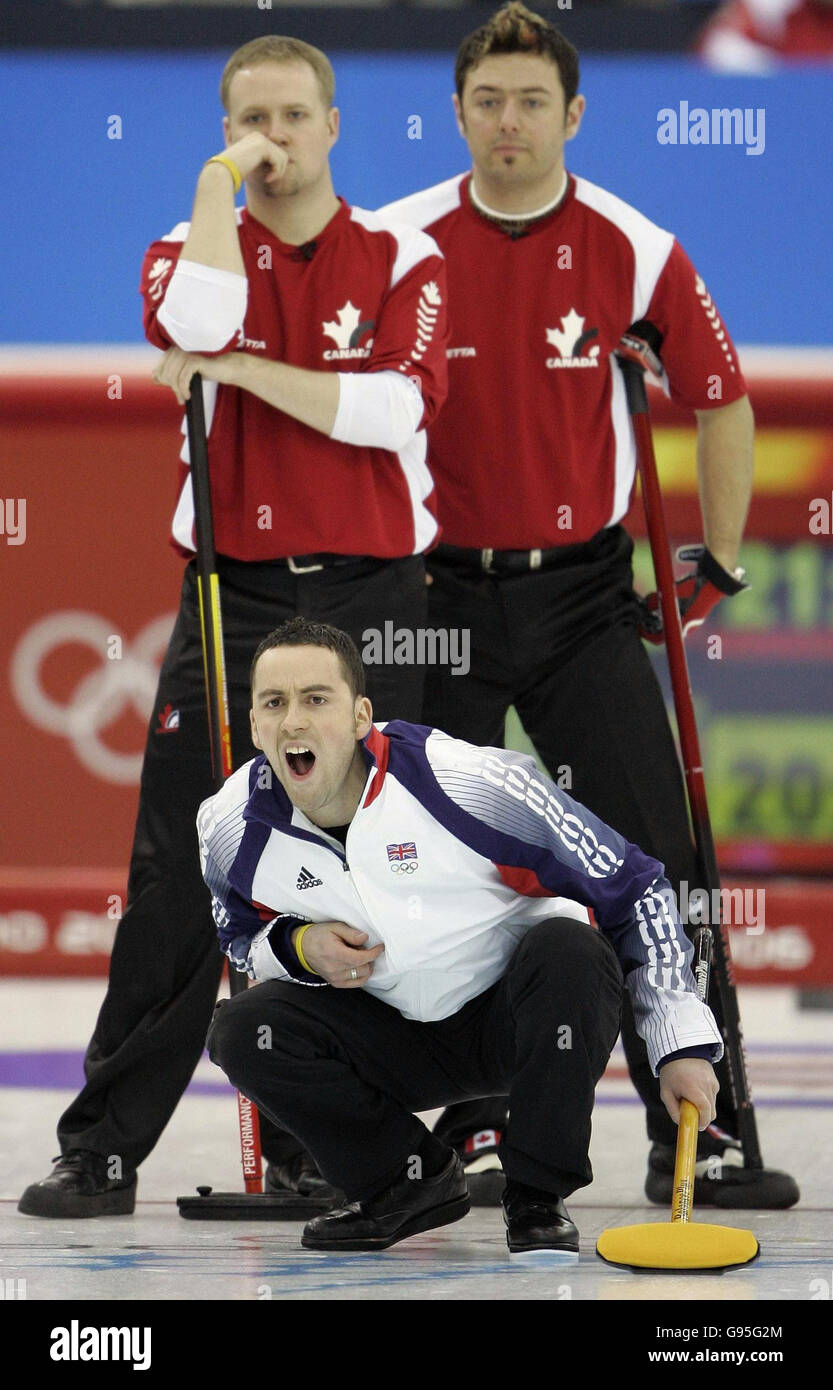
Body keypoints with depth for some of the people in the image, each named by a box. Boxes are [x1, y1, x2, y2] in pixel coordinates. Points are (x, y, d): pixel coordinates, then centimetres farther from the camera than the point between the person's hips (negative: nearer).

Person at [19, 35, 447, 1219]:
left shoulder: (404, 262, 4)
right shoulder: (192, 250, 7)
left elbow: (394, 408, -13)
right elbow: (197, 321, -19)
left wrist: (242, 369, -12)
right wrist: (221, 180, -10)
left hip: (371, 598, 0)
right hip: (233, 596, 0)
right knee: (179, 879, -5)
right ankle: (104, 1149, -2)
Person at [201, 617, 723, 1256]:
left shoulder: (471, 783, -27)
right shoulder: (232, 826, -14)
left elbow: (634, 890, -19)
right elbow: (242, 938, 10)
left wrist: (681, 1041, -21)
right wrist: (297, 948, -15)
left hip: (518, 1019, -3)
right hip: (392, 1031, 3)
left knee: (570, 948, -34)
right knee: (242, 1030, -21)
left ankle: (537, 1197, -16)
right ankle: (413, 1179, 1)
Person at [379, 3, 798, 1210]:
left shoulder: (631, 249, -4)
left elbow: (720, 399, 7)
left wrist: (717, 566, 6)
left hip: (583, 590, 0)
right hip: (437, 594, 0)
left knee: (650, 861, -6)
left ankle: (696, 1135, -3)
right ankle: (476, 1131, 13)